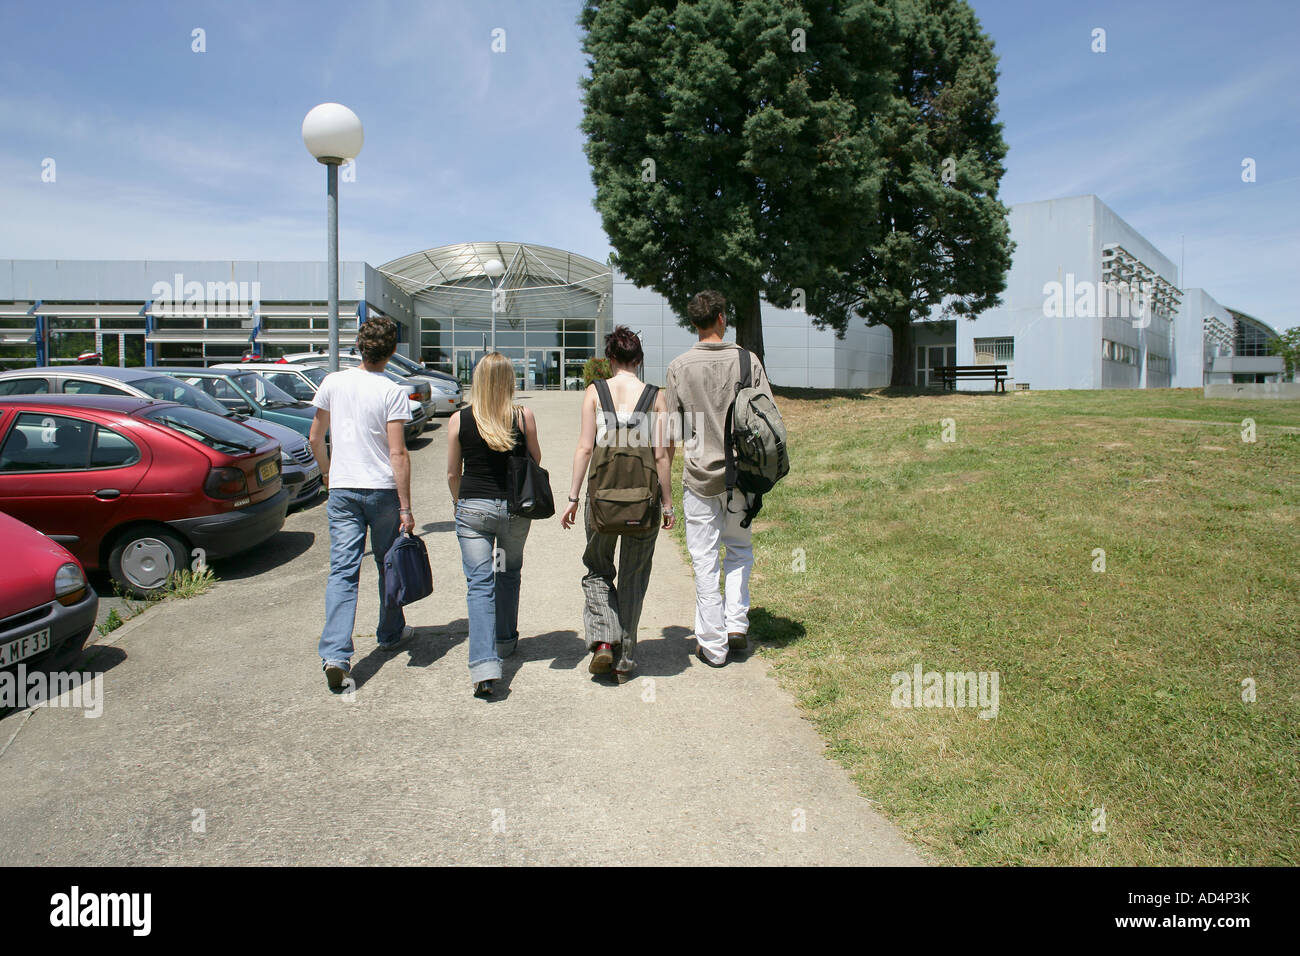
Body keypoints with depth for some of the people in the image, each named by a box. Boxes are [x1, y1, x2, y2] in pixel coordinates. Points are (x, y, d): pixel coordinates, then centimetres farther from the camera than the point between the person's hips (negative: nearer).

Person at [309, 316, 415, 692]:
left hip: (342, 490, 3)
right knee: (389, 566, 15)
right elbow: (398, 454, -14)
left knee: (342, 571, 0)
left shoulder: (333, 382, 3)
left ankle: (335, 654, -11)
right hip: (383, 490, -3)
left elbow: (315, 439, 11)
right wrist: (406, 509, -11)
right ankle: (391, 633, 33)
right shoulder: (392, 392, -10)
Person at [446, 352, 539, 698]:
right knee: (509, 575, 23)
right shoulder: (524, 417, -6)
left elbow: (453, 474, 5)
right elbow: (535, 460, 10)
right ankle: (505, 641, 39)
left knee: (479, 584, -1)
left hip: (473, 507, -1)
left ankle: (484, 665, -12)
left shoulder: (459, 420, -4)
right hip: (515, 508, 1)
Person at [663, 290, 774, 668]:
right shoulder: (747, 361, -3)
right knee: (740, 549, 21)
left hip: (699, 475, -1)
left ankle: (713, 645, 12)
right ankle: (737, 622, 13)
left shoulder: (679, 367, -4)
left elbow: (672, 430, -3)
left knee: (705, 561, 6)